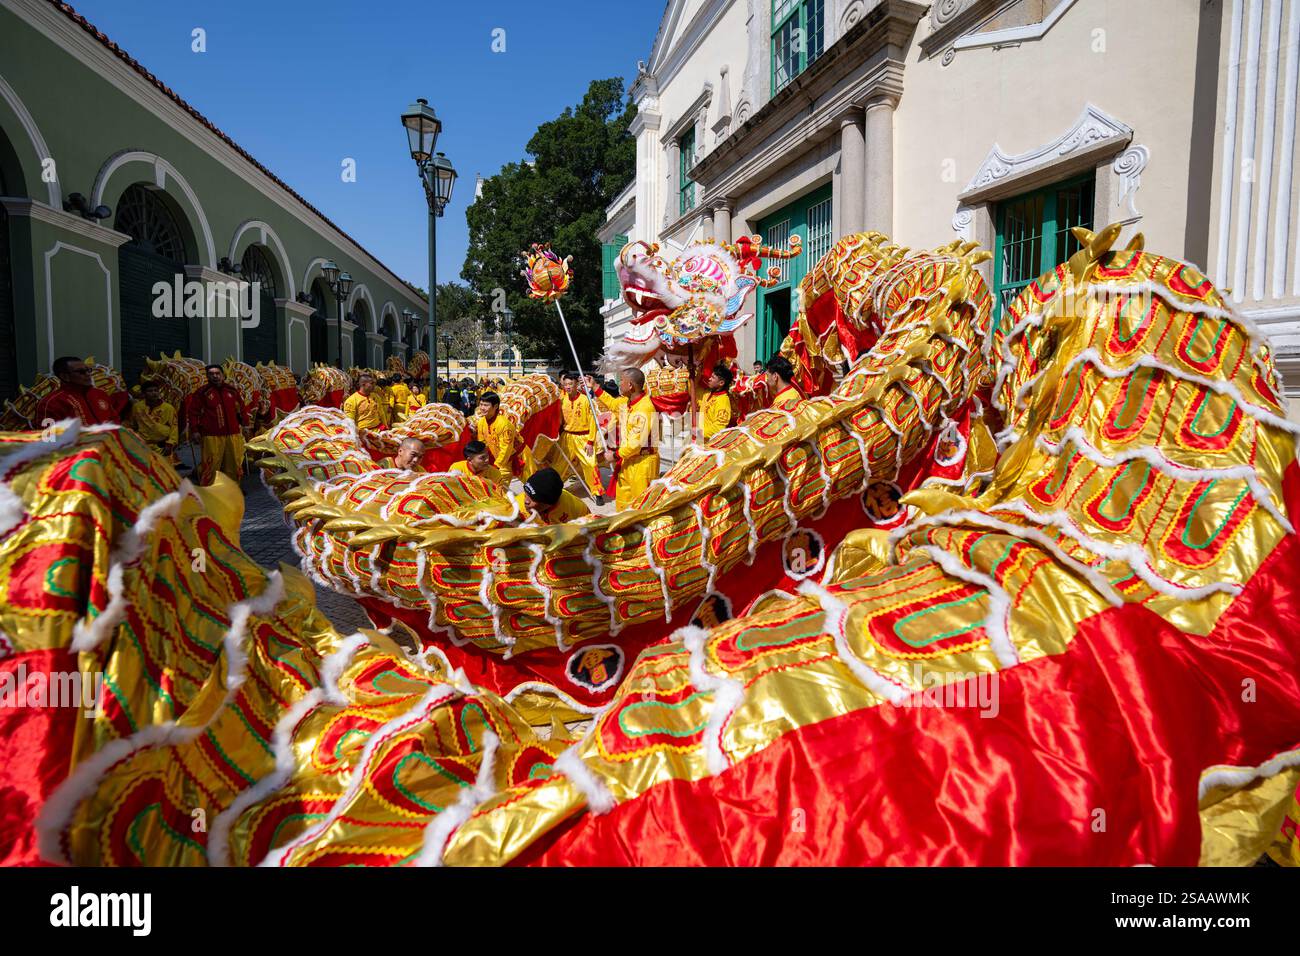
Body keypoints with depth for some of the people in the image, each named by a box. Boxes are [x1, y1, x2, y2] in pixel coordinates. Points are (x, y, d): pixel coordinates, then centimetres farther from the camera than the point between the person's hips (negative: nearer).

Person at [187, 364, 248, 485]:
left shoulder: (232, 390, 10)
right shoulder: (202, 392, 0)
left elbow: (241, 408, 20)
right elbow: (192, 411, 2)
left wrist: (244, 423, 17)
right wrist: (195, 430, -3)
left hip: (233, 434, 4)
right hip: (211, 436, -4)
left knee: (235, 462, 10)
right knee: (210, 464, -6)